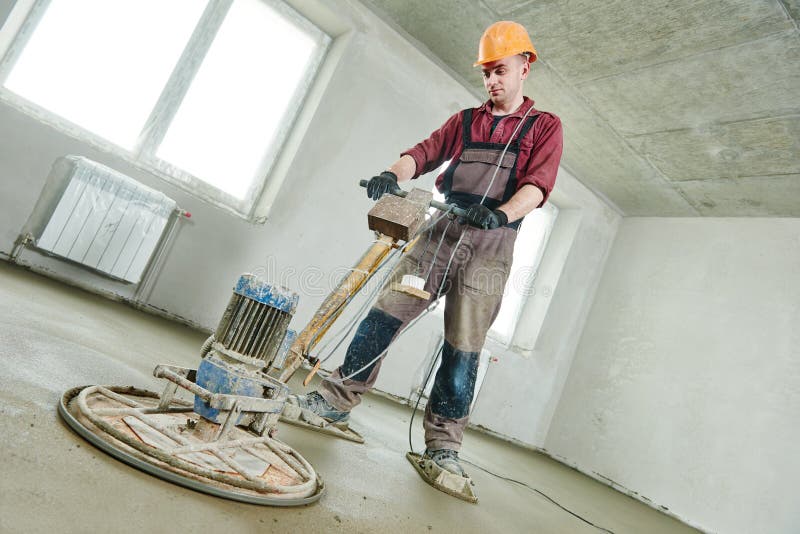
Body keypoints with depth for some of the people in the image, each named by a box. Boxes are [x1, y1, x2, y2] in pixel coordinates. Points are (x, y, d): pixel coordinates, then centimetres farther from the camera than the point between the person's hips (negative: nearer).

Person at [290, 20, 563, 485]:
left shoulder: (545, 127, 9)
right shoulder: (464, 120, 20)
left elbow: (537, 186, -7)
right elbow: (424, 153, 7)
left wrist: (500, 213, -28)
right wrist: (395, 174, -16)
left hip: (490, 249, -3)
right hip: (441, 234, 3)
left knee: (464, 348, -3)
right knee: (384, 314, -4)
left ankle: (443, 443, 7)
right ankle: (338, 399, 7)